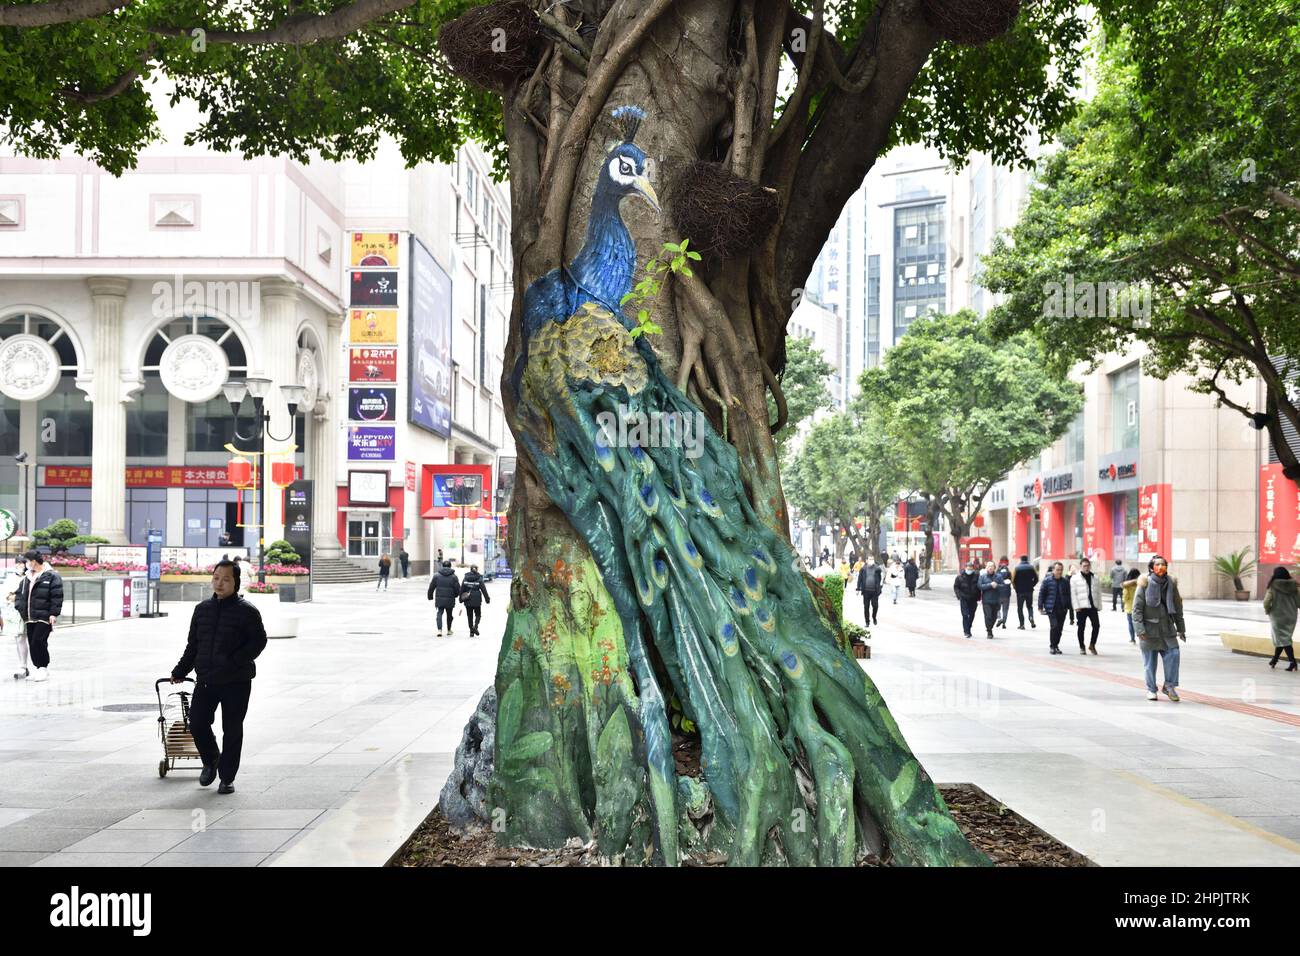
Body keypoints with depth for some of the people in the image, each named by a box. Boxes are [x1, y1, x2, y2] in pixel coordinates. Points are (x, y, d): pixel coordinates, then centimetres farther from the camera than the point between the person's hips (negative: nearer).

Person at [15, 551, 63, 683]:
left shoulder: (52, 576, -5)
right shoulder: (27, 577, 16)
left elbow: (57, 597, -10)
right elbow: (20, 594, 22)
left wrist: (53, 613, -16)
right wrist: (20, 608, 5)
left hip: (44, 618, -7)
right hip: (30, 618, 7)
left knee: (39, 642, -14)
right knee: (32, 644, 6)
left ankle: (44, 668, -3)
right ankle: (39, 668, 15)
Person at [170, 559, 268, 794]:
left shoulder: (247, 611, -5)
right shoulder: (202, 609, 10)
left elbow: (258, 641, -9)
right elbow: (192, 644, 18)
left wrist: (235, 662, -19)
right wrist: (180, 671, 17)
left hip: (236, 682, -4)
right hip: (205, 680, 4)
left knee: (232, 730, 2)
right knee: (197, 723, 0)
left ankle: (227, 777, 14)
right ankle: (211, 760, 28)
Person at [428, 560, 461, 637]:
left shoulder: (437, 575, 0)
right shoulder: (453, 576, -3)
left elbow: (431, 587, 3)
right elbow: (457, 588, -3)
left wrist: (430, 596, 16)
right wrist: (456, 595, 17)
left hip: (439, 599, 0)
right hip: (450, 599, 0)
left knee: (440, 613, 4)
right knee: (449, 615, 16)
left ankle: (439, 630, -14)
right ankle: (449, 630, 27)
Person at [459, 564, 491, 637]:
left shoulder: (465, 579, 0)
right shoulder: (479, 579, -6)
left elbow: (461, 590, 3)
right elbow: (484, 590, -4)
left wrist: (461, 599, 11)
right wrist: (487, 599, 4)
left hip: (468, 601, 2)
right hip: (477, 601, -2)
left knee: (470, 616, 11)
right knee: (478, 615, 12)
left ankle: (471, 631, 10)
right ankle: (475, 626, -14)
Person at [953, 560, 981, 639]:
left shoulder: (976, 576, 0)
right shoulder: (960, 577, -3)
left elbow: (979, 587, 8)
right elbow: (956, 587, 3)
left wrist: (978, 598, 3)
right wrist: (959, 595, -10)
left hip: (973, 599, 2)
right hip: (964, 599, -2)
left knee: (971, 615, 11)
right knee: (965, 615, -9)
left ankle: (968, 629, 29)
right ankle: (966, 632, -8)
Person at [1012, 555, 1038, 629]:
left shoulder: (1017, 568, -4)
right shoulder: (1032, 568, 1)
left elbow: (1013, 580, -9)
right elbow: (1036, 579, -1)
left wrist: (1016, 587, 6)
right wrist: (1032, 585, 12)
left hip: (1020, 591, -2)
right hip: (1029, 590, 2)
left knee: (1020, 608, 6)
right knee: (1029, 606, 18)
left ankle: (1022, 624, 2)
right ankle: (1031, 617, -10)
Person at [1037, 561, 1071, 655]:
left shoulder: (1065, 581, 6)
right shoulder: (1047, 581, -1)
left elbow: (1069, 595, 11)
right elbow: (1041, 594, 2)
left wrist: (1068, 607, 6)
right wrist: (1040, 606, -1)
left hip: (1062, 609, 3)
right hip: (1051, 608, -3)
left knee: (1060, 628, 7)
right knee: (1054, 626, -14)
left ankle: (1056, 645, 22)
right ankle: (1053, 646, -4)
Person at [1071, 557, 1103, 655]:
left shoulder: (1095, 578, 12)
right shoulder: (1075, 579, 1)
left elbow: (1098, 593, 13)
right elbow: (1073, 594, -3)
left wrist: (1099, 606, 6)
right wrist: (1076, 607, -10)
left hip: (1093, 606, 3)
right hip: (1081, 607, -3)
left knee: (1096, 625, -2)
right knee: (1081, 627, 4)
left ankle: (1092, 644, 16)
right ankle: (1082, 647, 15)